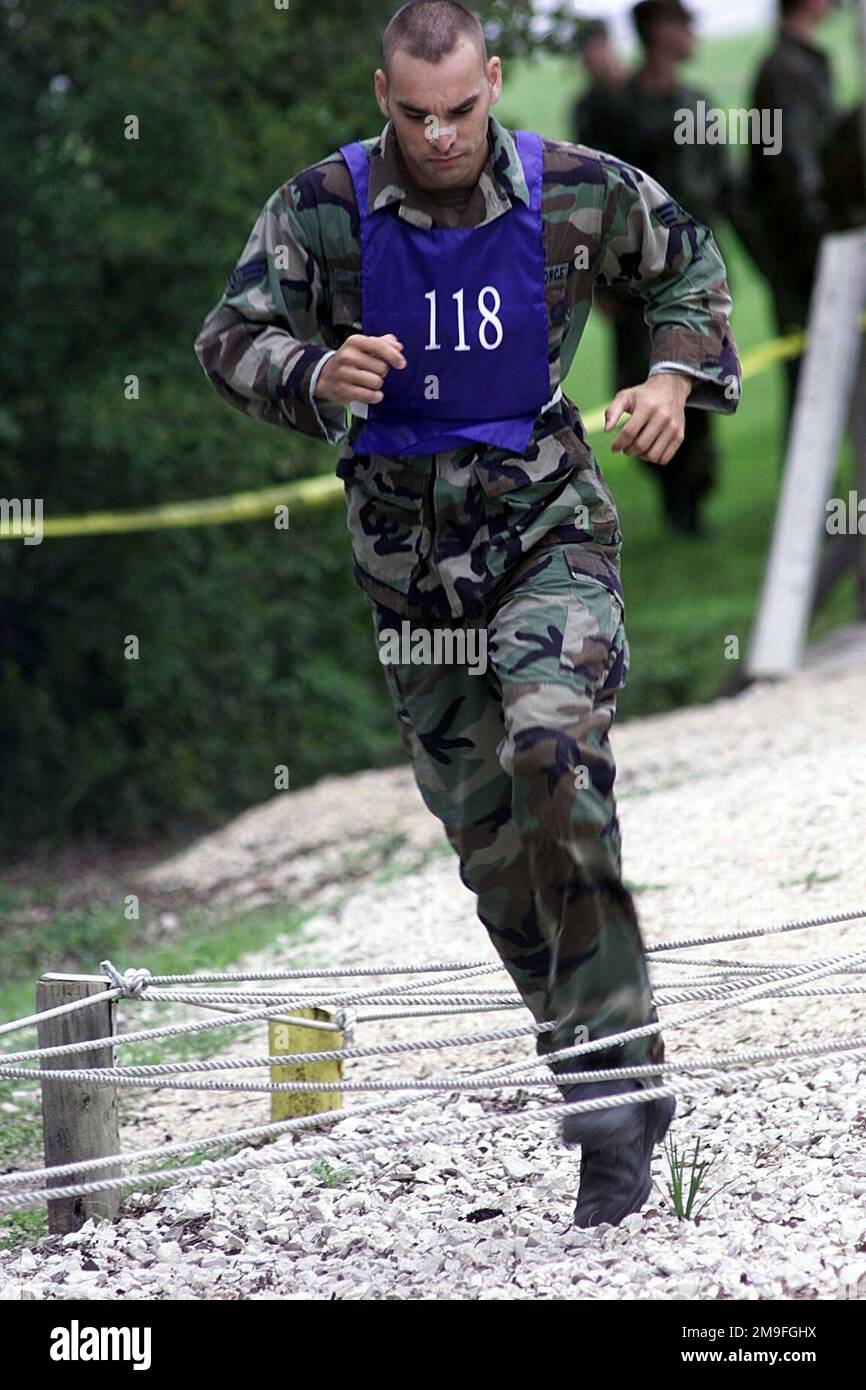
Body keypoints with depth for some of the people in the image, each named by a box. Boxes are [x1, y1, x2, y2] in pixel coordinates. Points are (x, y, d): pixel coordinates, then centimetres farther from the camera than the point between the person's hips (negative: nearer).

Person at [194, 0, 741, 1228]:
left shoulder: (577, 193, -7)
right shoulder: (322, 209, -7)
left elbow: (688, 263, 12)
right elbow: (231, 339, -9)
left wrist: (678, 375, -5)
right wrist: (316, 375, -30)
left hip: (548, 530, -2)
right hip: (410, 555, 3)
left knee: (551, 751, -27)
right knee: (486, 832, 7)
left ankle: (614, 1080, -23)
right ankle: (598, 1065, 24)